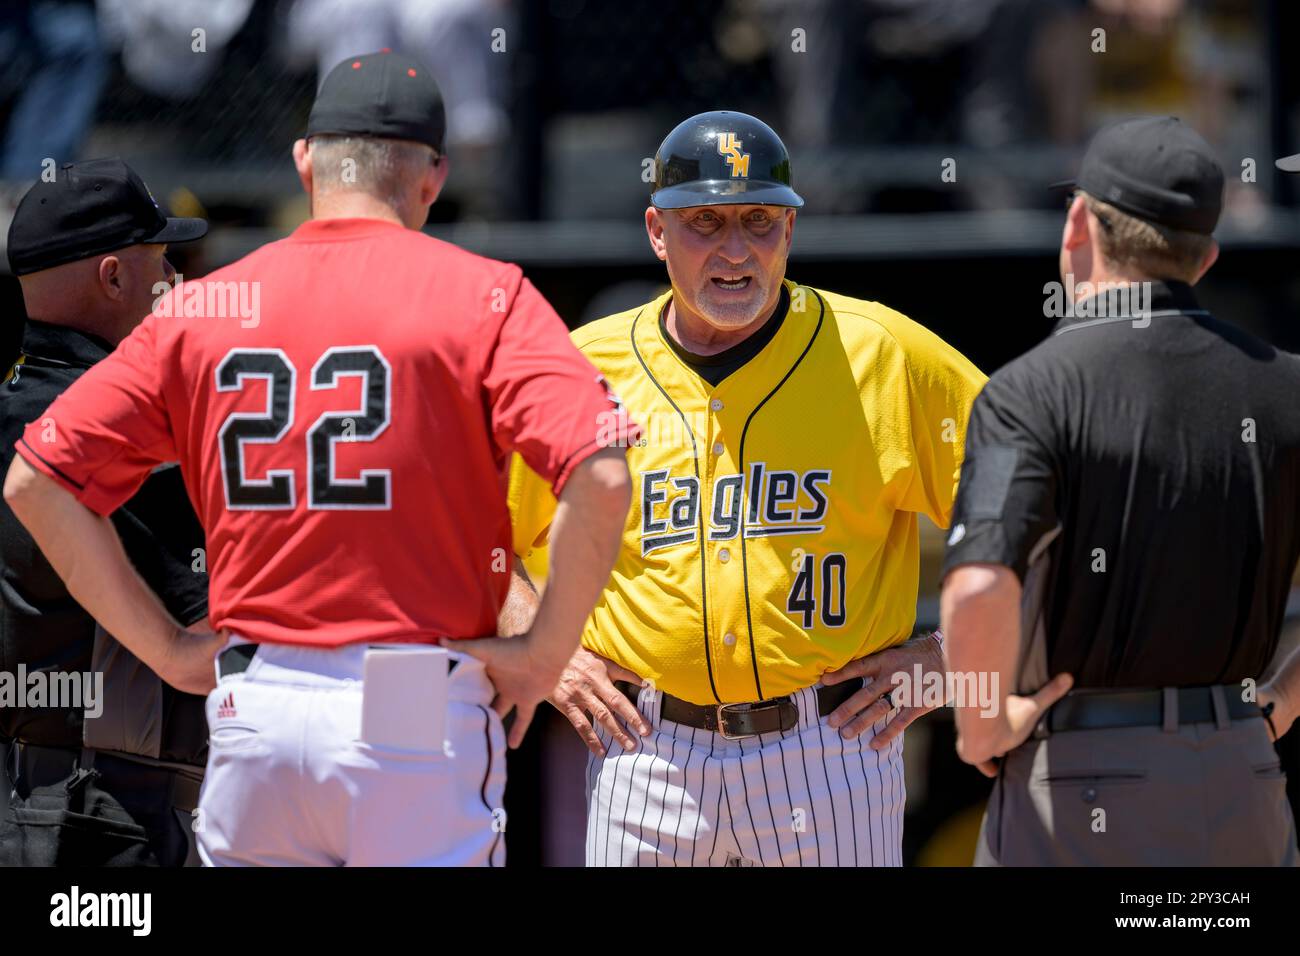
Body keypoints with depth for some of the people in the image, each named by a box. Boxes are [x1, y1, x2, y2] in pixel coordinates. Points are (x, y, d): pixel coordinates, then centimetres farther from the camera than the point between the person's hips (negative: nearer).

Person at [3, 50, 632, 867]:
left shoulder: (201, 309, 8)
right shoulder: (481, 296, -3)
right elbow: (600, 476, -17)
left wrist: (166, 647, 8)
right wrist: (547, 649, -5)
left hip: (252, 712, 3)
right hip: (421, 716, -3)